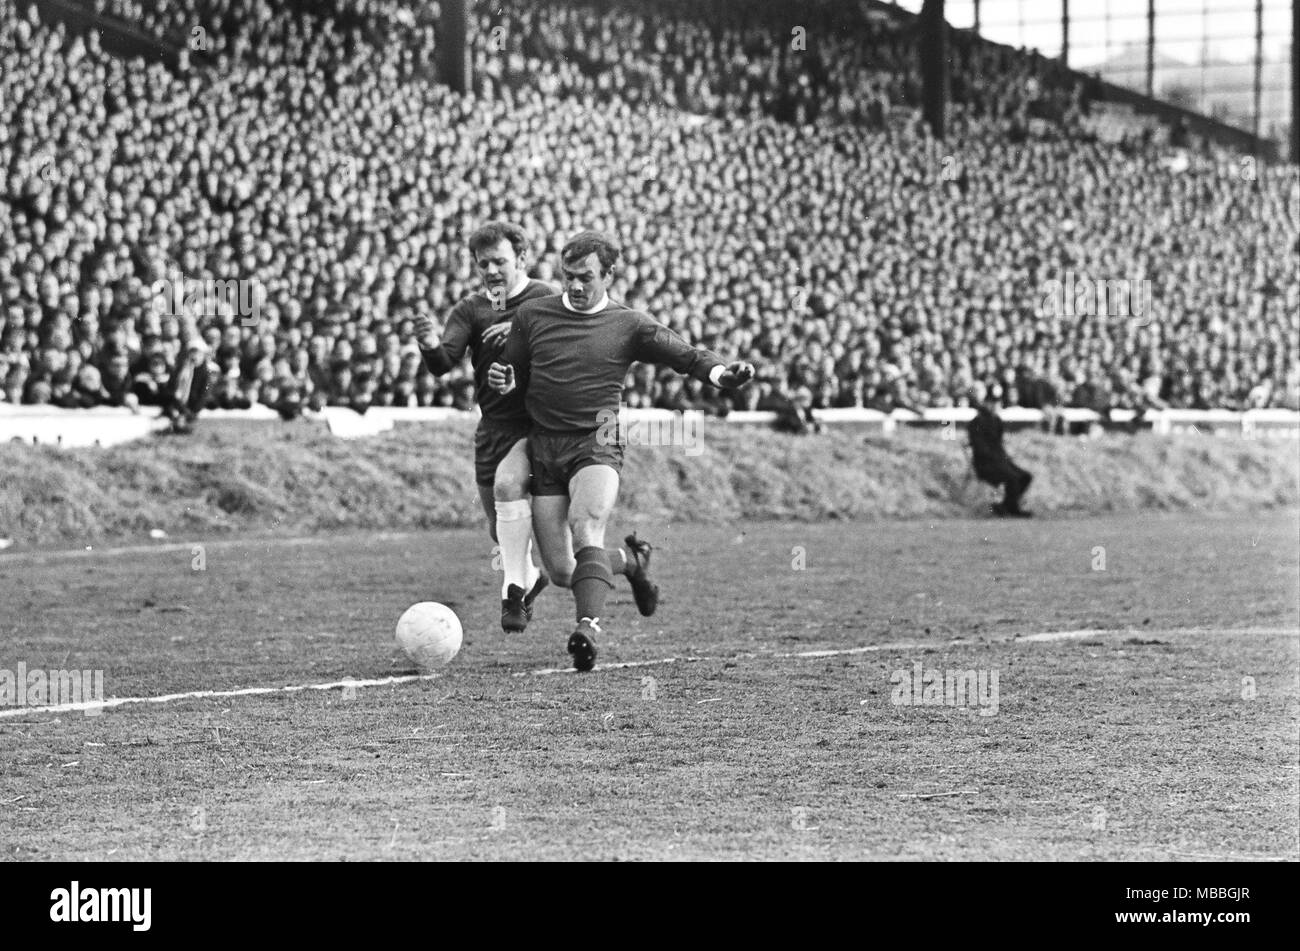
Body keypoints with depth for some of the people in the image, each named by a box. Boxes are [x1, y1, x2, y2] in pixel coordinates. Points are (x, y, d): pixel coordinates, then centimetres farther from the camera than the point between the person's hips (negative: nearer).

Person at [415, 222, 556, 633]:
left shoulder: (545, 299, -3)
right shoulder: (470, 310, 6)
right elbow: (445, 363, -7)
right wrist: (431, 345, -31)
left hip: (536, 425, -5)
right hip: (492, 428, 5)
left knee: (508, 484, -31)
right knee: (501, 531, 11)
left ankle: (515, 592, -26)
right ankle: (529, 578, 43)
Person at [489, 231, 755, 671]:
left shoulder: (629, 325, 4)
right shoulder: (532, 315, 11)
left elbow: (686, 355, 0)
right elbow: (514, 376, 19)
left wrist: (720, 372, -21)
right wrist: (504, 381, -5)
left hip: (596, 444, -3)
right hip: (543, 449, 3)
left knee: (586, 533, -31)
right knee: (562, 571, -1)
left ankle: (588, 627, -43)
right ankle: (630, 560, 29)